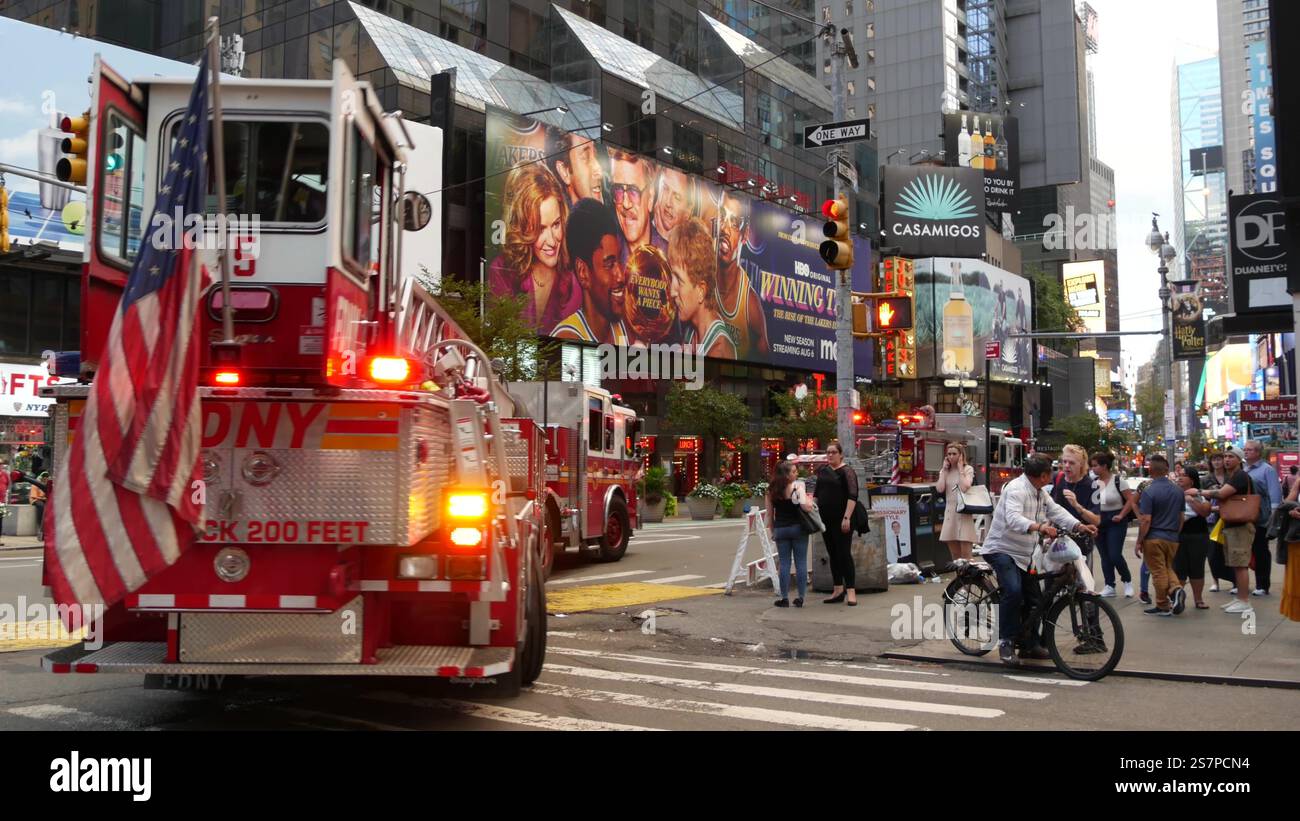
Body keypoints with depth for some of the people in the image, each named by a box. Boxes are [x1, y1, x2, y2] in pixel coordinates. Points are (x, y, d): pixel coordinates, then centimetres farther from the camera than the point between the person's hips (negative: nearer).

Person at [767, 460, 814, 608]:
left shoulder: (771, 490, 3)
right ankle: (800, 597, 6)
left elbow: (770, 514, 6)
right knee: (801, 563, 5)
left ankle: (784, 598, 9)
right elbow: (806, 507, -23)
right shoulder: (797, 487, -9)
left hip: (780, 529, 3)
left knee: (784, 563, 8)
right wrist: (809, 500, -2)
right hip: (798, 528, -3)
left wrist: (772, 531, 15)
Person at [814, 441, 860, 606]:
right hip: (826, 519, 7)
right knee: (832, 554, 11)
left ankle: (851, 591, -3)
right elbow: (817, 491, 23)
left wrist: (847, 518, -23)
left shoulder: (846, 471, -8)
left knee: (844, 553, -7)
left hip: (841, 519, -6)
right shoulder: (822, 470, 11)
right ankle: (838, 591, 18)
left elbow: (852, 496, -16)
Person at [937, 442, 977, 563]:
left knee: (965, 555, -8)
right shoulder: (945, 471, 13)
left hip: (964, 512, -5)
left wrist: (960, 469, -8)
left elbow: (965, 487, -18)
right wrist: (944, 470, 1)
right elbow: (940, 489, -4)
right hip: (950, 512, 5)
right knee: (955, 555, 9)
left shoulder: (968, 469, 0)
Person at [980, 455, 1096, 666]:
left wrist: (1079, 526, -7)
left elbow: (1056, 510, 8)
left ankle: (1030, 645, 25)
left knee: (1034, 598, 11)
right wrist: (1039, 526, -52)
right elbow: (1013, 518, -37)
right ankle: (1006, 643, -17)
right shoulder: (1017, 489, -21)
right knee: (1013, 591, -28)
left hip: (1024, 554, 10)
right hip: (1002, 549, -10)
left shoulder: (1040, 492, 11)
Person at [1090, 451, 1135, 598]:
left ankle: (1127, 581, 15)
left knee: (1115, 555, -9)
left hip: (1115, 521, -5)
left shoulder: (1117, 480, -11)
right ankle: (1109, 586, 16)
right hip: (1099, 522, 5)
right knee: (1105, 556, 8)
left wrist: (1121, 515, -12)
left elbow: (1130, 499, -9)